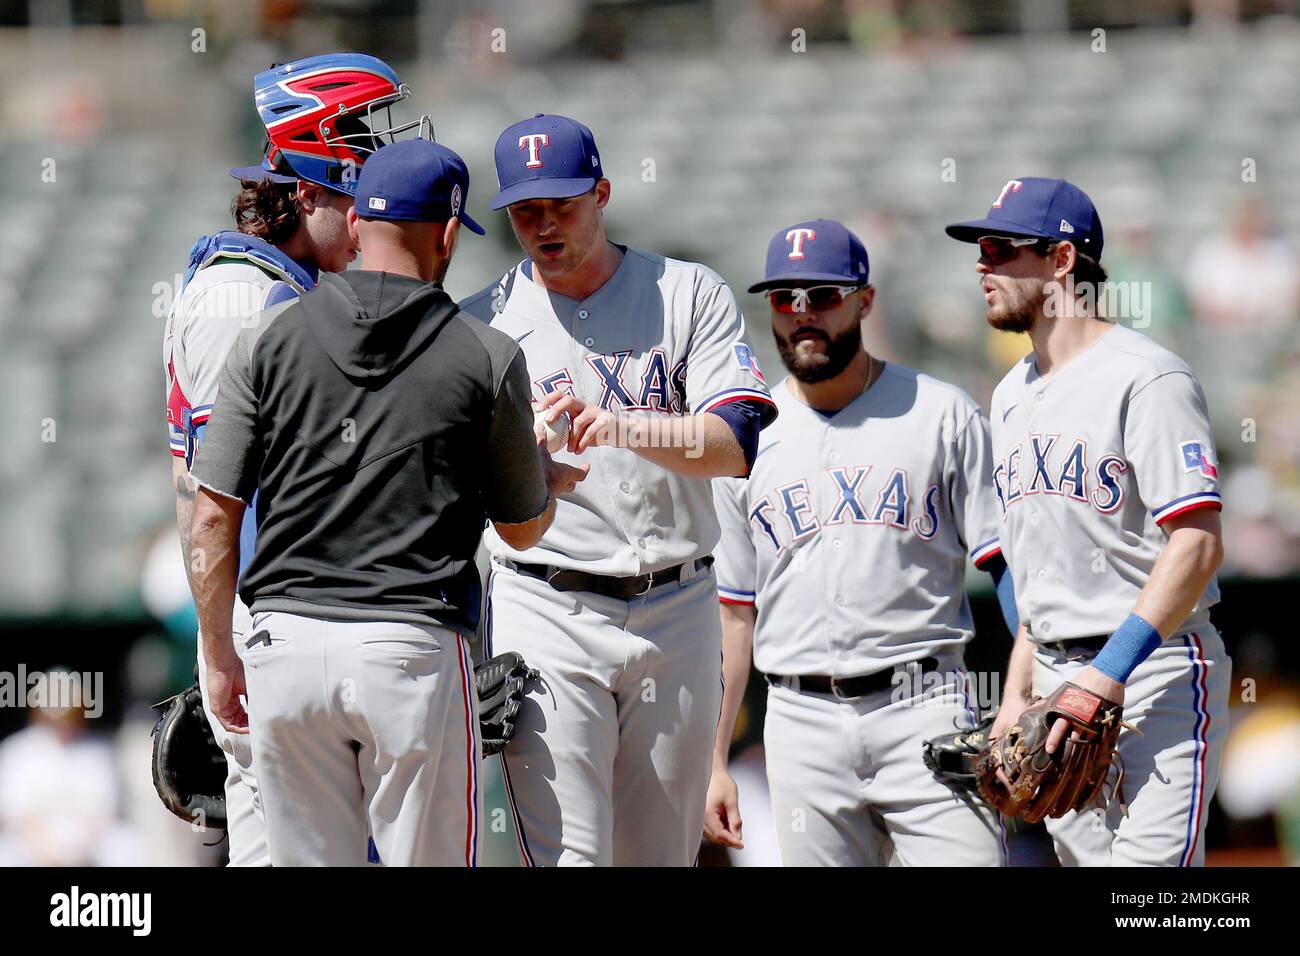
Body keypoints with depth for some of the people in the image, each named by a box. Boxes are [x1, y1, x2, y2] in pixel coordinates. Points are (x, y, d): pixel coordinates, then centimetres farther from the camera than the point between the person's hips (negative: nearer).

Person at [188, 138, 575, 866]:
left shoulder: (269, 339, 3)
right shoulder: (488, 357, -1)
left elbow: (213, 519, 2)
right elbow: (525, 527, 10)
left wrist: (219, 656, 12)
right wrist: (546, 463, 32)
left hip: (287, 641, 3)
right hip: (414, 644, -3)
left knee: (308, 862, 10)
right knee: (429, 862, 4)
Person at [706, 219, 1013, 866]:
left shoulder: (942, 416, 4)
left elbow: (1009, 567, 1)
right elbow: (736, 610, 15)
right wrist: (715, 761, 12)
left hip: (924, 711, -3)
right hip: (803, 720, 3)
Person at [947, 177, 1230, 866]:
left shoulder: (1145, 378, -11)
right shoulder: (1012, 396, 17)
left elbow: (1197, 544, -19)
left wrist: (1112, 670, -25)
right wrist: (1017, 694, 13)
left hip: (1157, 675, -8)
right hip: (1061, 681, 9)